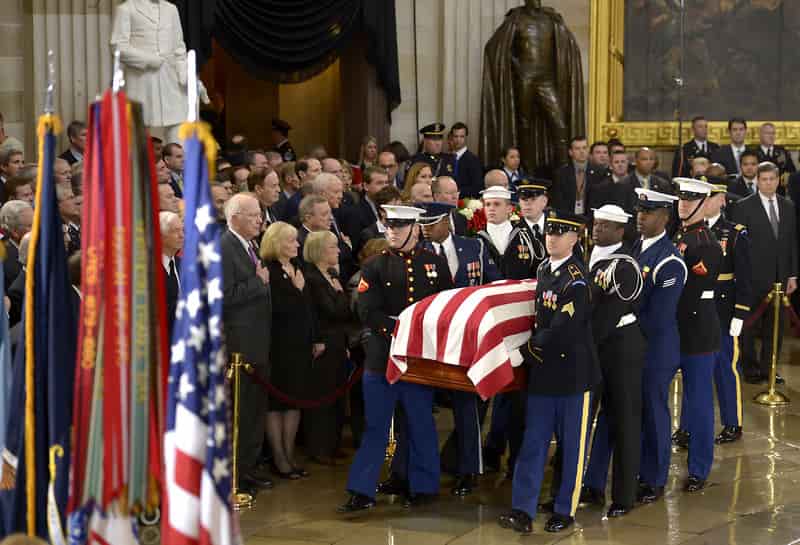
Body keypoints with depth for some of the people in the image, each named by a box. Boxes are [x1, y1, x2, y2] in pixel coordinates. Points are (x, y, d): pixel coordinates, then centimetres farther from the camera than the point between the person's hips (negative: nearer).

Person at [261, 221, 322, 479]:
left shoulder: (297, 268, 12)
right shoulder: (269, 272, -14)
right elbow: (278, 309, -21)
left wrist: (317, 339, 15)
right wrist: (296, 290, -15)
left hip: (301, 345, 8)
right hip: (279, 346, -8)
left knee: (296, 400, 11)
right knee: (276, 403, 1)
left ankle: (289, 455, 19)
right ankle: (278, 459, 8)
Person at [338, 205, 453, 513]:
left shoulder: (435, 263, 7)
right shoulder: (375, 267, 3)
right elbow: (369, 313, -6)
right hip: (382, 357, -1)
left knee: (421, 424, 8)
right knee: (375, 426, 2)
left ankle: (423, 486, 20)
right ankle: (362, 491, 5)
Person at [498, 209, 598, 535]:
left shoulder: (577, 281, -17)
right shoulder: (543, 269, 7)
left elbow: (561, 332, -21)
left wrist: (528, 350, -10)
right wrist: (531, 351, 12)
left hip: (573, 372, -7)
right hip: (542, 370, 7)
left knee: (572, 444, 6)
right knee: (533, 441, 4)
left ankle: (565, 510, 17)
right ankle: (522, 511, 4)